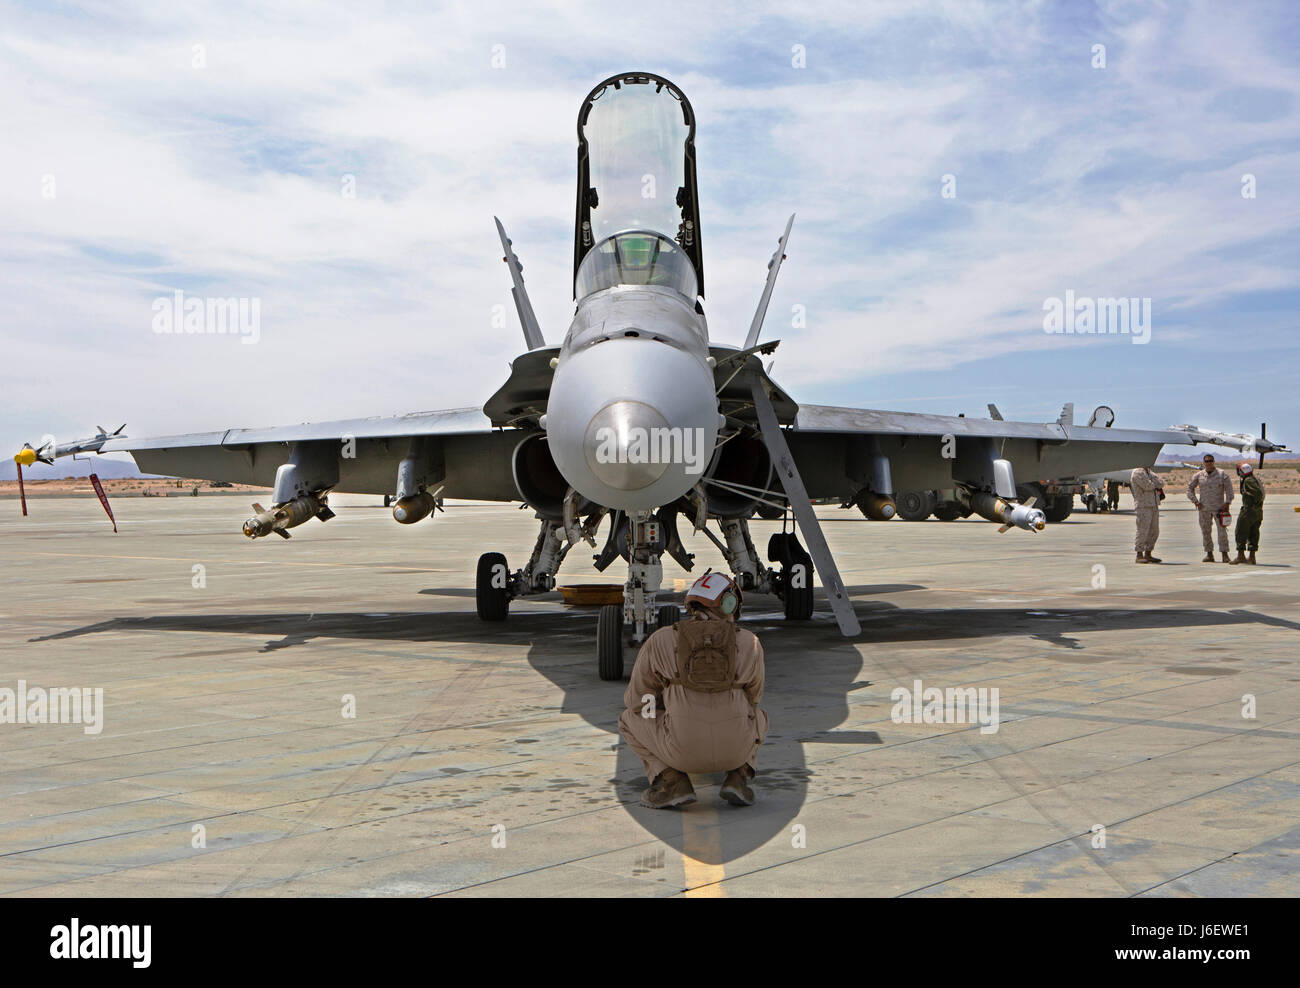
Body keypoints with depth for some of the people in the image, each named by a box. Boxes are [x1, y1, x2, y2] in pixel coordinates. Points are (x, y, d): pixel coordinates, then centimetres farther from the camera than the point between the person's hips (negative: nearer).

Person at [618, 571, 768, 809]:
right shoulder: (750, 643, 7)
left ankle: (673, 781, 6)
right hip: (736, 750, 2)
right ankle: (738, 777, 11)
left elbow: (636, 699, 12)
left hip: (683, 749, -2)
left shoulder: (659, 641, 4)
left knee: (629, 719, 26)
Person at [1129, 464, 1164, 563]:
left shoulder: (1149, 473, 19)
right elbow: (1147, 486, -20)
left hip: (1154, 506, 9)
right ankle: (1139, 556, -5)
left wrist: (1152, 483, -9)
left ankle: (1148, 554, 15)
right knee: (1143, 531, -9)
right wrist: (1155, 484, -1)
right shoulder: (1137, 473, -9)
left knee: (1154, 532, 9)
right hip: (1143, 506, -9)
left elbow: (1161, 484, 8)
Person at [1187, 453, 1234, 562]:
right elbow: (1190, 489, 13)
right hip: (1204, 508, 2)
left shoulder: (1222, 474, 1)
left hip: (1218, 507, -2)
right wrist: (1196, 502, 1)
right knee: (1205, 531, 3)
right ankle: (1209, 554, 10)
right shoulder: (1199, 475, 6)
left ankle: (1224, 554, -6)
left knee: (1222, 530, -9)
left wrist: (1227, 503, -10)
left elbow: (1229, 489, 0)